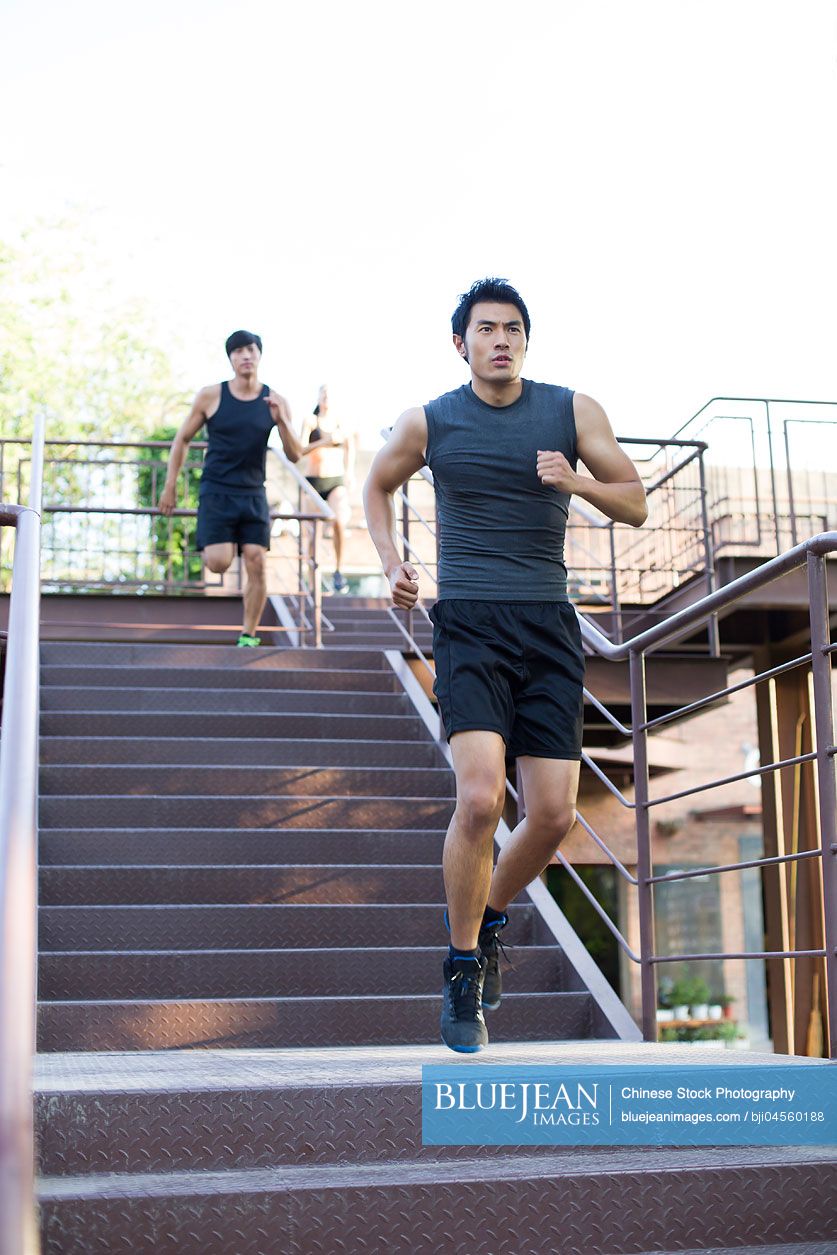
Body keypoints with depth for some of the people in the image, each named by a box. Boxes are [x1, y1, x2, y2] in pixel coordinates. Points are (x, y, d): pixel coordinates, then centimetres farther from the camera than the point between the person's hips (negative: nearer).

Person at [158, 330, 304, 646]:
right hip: (216, 492, -2)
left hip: (253, 495, 2)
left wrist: (281, 420, -16)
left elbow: (295, 455, 1)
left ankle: (248, 635, 9)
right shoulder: (211, 396, -3)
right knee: (218, 564, -17)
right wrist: (170, 485, 3)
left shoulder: (275, 402, 2)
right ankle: (218, 543, 21)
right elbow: (182, 439, 7)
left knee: (257, 566, -5)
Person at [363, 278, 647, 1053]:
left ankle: (488, 916, 29)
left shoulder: (573, 412, 6)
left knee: (553, 815, -2)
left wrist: (576, 482, -12)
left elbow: (635, 505, 8)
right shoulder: (429, 423, 5)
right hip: (468, 624, -2)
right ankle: (464, 970, 2)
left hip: (548, 626, 2)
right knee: (479, 797, -18)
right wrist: (391, 563, 7)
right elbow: (377, 485, 23)